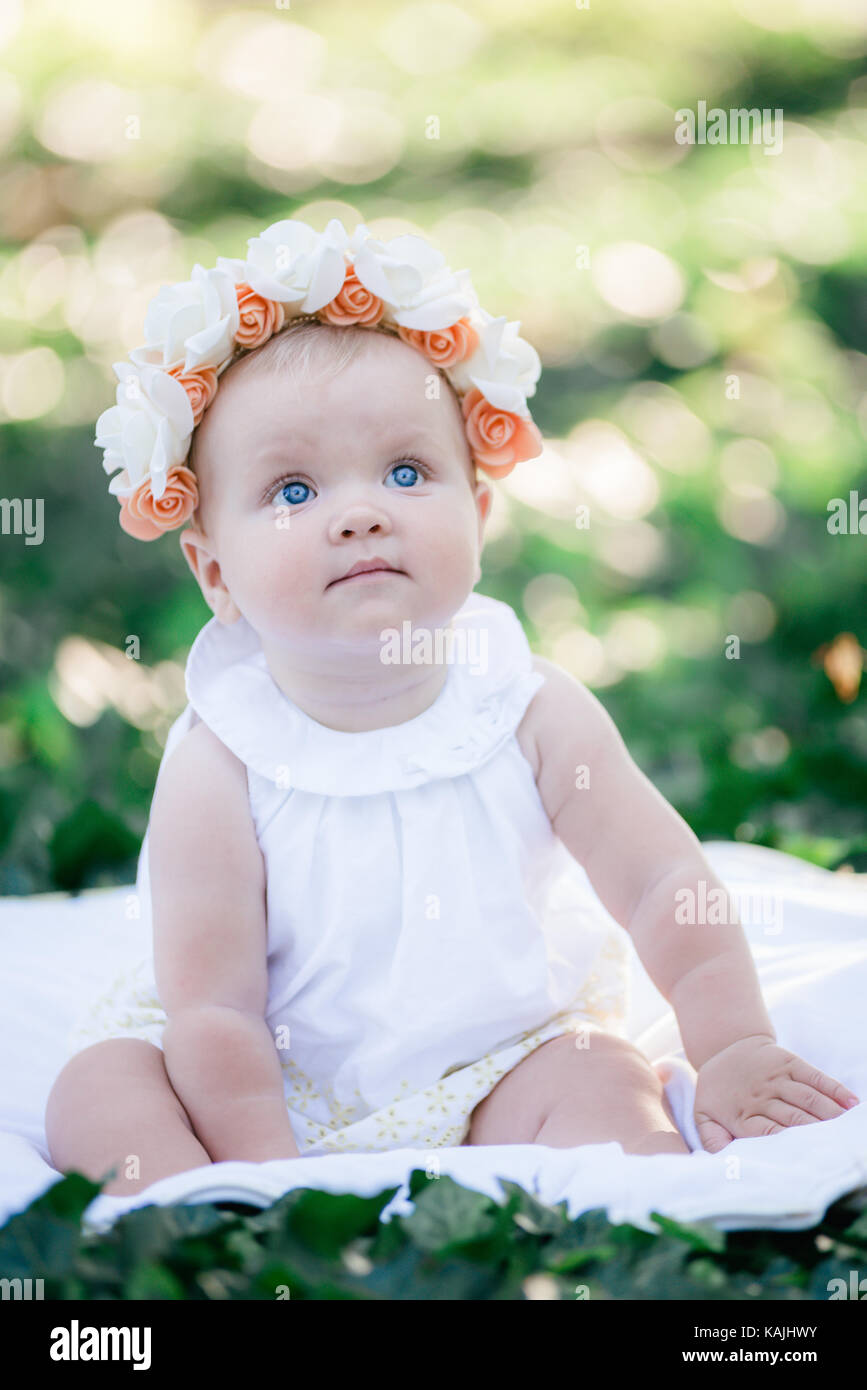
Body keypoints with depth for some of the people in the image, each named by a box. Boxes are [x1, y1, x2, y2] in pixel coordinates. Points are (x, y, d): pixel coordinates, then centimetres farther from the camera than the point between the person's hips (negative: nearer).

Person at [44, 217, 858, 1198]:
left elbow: (663, 887, -7)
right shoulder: (218, 773, -19)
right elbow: (216, 1011, -19)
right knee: (99, 1091, -18)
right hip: (277, 1095, 0)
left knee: (606, 1086, -25)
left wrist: (731, 1047, -12)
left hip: (500, 1053, 1)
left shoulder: (534, 715, -14)